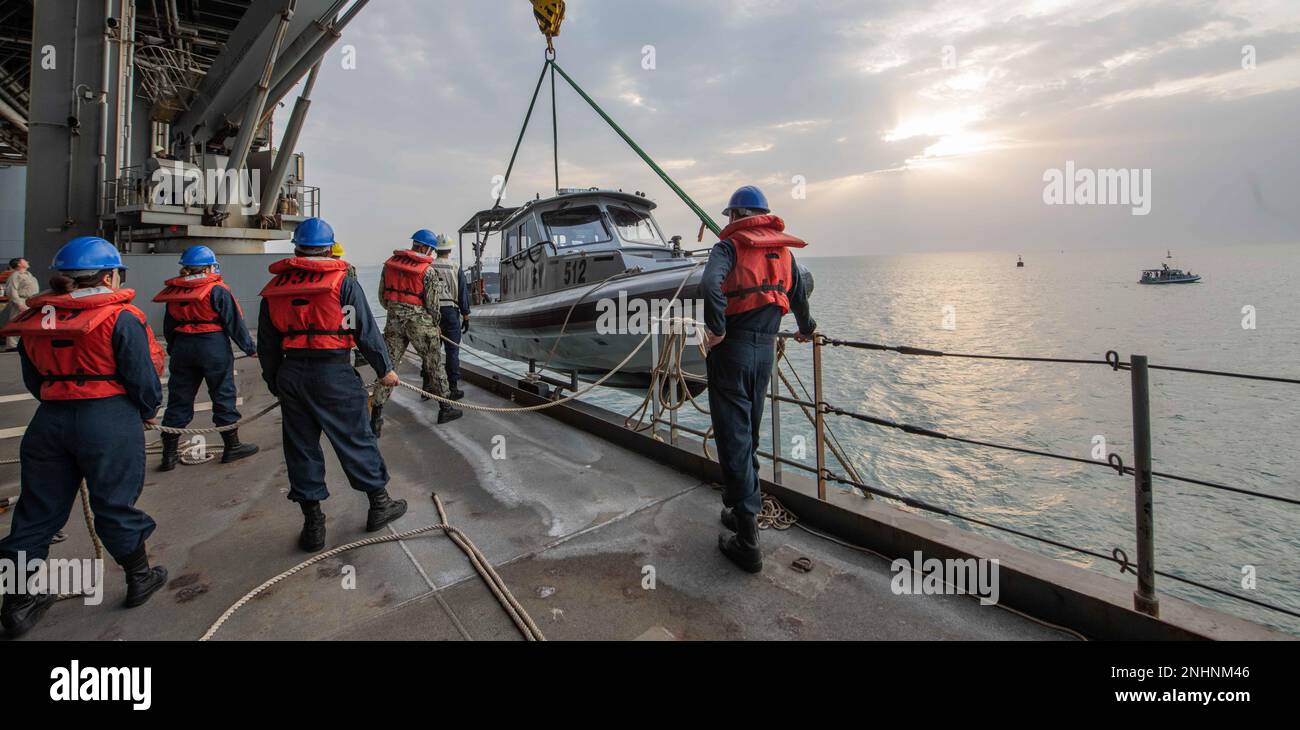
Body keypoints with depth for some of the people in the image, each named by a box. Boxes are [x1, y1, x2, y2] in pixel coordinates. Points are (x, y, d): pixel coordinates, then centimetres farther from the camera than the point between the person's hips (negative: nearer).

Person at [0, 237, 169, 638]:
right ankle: (140, 578, 24)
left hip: (49, 420, 5)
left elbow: (33, 380, 13)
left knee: (38, 509, 14)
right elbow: (143, 379, -12)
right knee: (115, 502, 8)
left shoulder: (36, 320, 6)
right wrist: (148, 411, 6)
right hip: (109, 420, -5)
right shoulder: (121, 318, -13)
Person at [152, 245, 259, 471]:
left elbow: (168, 327, 15)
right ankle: (232, 447, 12)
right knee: (223, 395, 5)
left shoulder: (174, 292, 8)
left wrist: (173, 350, 25)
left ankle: (169, 454, 14)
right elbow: (234, 323, -9)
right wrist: (250, 347, 0)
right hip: (214, 347, -5)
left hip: (182, 347, 6)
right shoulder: (217, 290, -10)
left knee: (179, 399, 10)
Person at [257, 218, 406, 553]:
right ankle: (379, 505, 20)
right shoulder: (343, 282, -6)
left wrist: (276, 384, 22)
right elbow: (366, 330, -7)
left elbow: (266, 346, 13)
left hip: (291, 375, 4)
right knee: (356, 440, 7)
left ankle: (312, 524, 19)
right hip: (334, 373, -4)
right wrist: (384, 369, 2)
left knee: (301, 448, 11)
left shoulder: (274, 289, 8)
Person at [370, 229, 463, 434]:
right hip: (419, 321, -4)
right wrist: (435, 324, 9)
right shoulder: (428, 270, -9)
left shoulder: (390, 263, 6)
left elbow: (382, 297, 10)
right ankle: (445, 408, 19)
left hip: (394, 320, 5)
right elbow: (432, 304, -9)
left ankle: (376, 418, 6)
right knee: (434, 363, 9)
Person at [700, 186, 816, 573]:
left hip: (732, 348, -6)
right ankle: (741, 509, 31)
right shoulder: (783, 250, 13)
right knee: (749, 435, 19)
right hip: (766, 349, 6)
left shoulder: (730, 245, -5)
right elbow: (798, 295, 25)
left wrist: (717, 328, -16)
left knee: (733, 439, -2)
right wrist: (806, 328, 43)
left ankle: (747, 541, 1)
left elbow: (710, 283, -27)